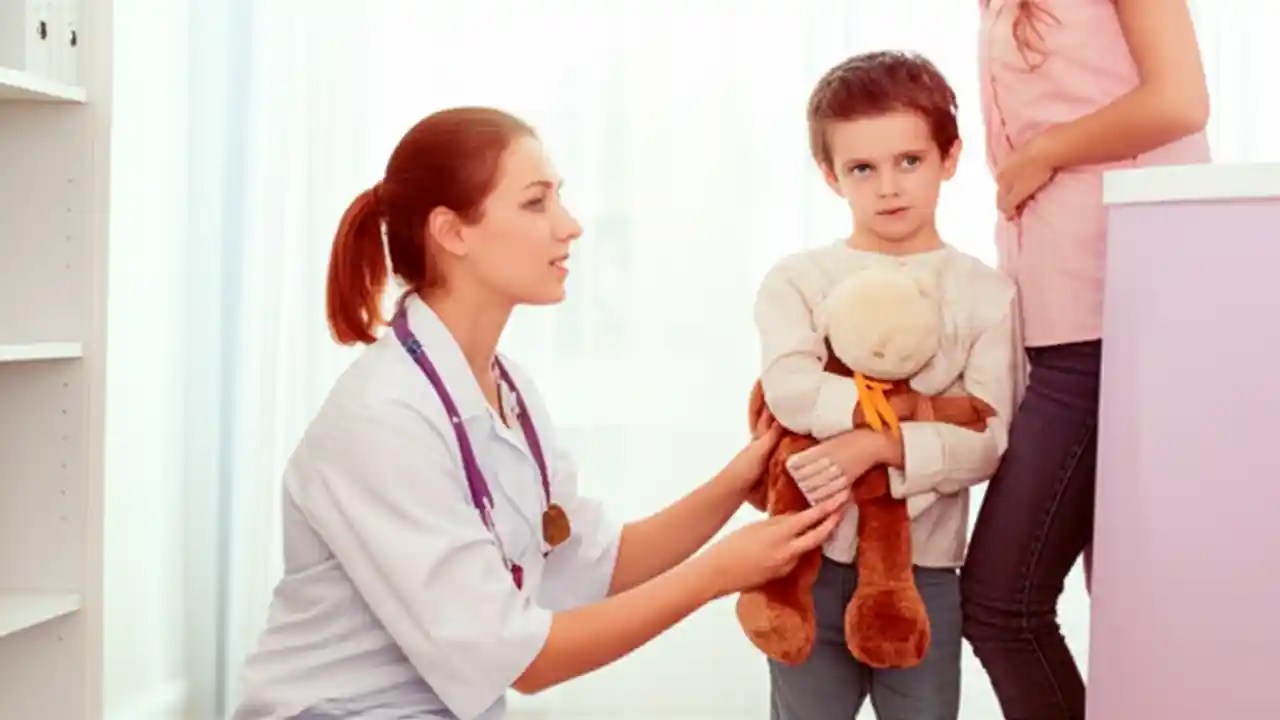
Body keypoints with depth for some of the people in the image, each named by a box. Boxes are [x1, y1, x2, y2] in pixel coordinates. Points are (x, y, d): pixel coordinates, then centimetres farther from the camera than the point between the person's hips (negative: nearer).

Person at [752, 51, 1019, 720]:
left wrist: (879, 444, -22)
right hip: (810, 561, 0)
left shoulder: (984, 293, -1)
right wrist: (917, 408, -18)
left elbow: (988, 441, -10)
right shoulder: (796, 279, 0)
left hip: (924, 568, 0)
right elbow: (789, 391, -18)